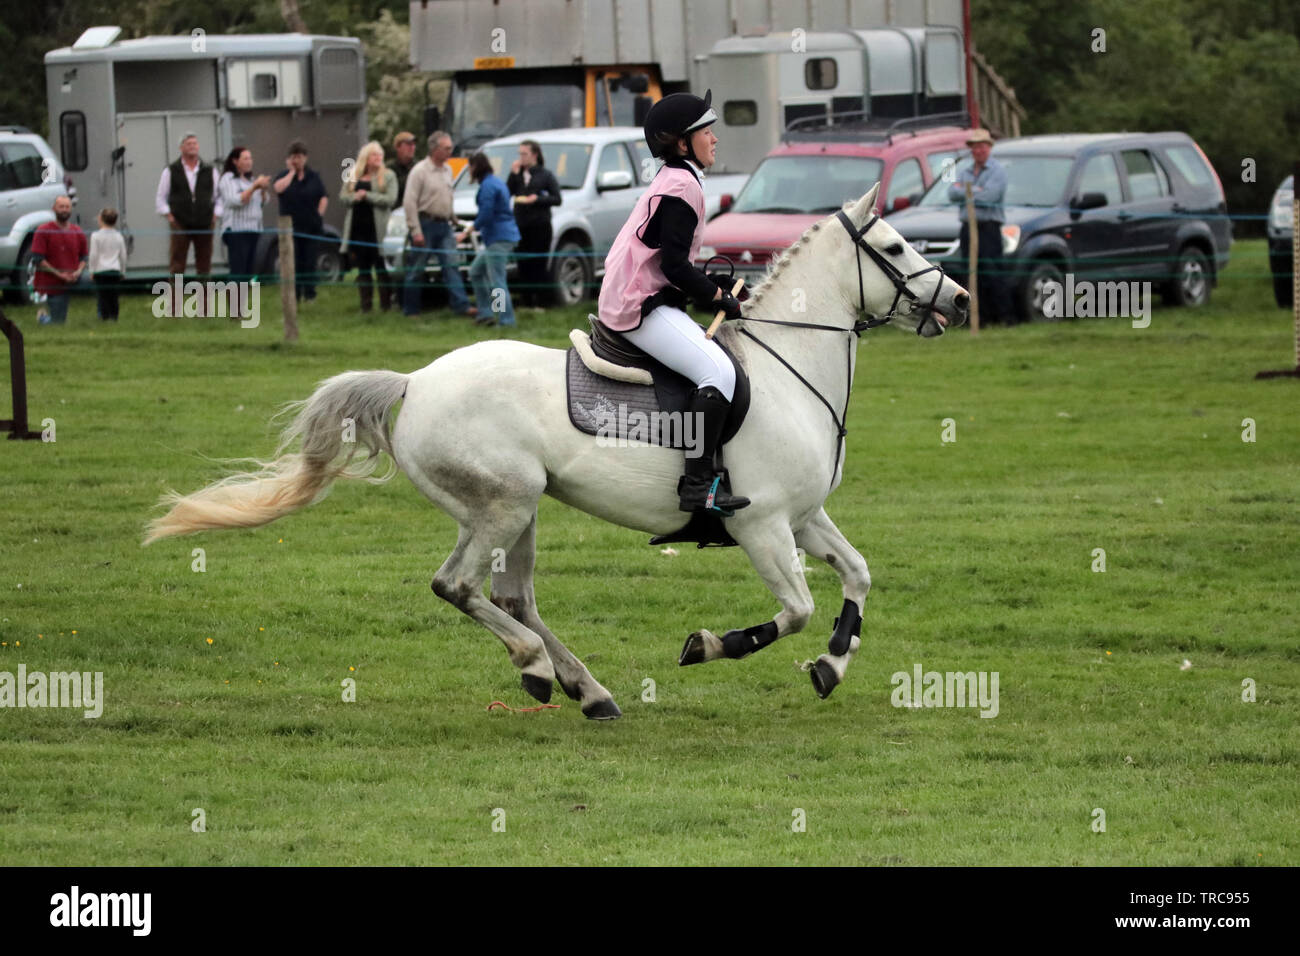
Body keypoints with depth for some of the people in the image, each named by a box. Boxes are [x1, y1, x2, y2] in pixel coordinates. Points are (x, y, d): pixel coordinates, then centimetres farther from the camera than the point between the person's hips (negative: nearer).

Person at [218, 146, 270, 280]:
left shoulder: (249, 179, 18)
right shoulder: (228, 179, -5)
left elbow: (262, 202, 18)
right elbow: (235, 201, -18)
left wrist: (263, 190, -2)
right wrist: (254, 187, -21)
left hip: (253, 230, 8)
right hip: (236, 231, -8)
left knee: (250, 270, 5)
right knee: (238, 270, -14)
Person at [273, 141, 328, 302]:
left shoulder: (314, 176, 8)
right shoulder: (284, 175, 5)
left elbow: (324, 197, 8)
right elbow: (278, 188, -17)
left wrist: (319, 213, -3)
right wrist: (292, 172, -9)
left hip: (311, 226, 1)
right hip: (291, 226, -1)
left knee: (309, 261, 1)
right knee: (294, 261, -4)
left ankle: (309, 293, 6)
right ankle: (295, 294, 0)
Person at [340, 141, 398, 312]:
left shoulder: (388, 176, 1)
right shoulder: (354, 176, 14)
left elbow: (390, 200, -10)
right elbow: (343, 197, 9)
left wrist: (367, 196, -11)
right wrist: (355, 197, -12)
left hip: (378, 226, -4)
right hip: (357, 226, 4)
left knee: (381, 267, -4)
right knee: (363, 267, 6)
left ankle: (386, 303, 0)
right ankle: (366, 303, 10)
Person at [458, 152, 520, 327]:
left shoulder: (488, 186, -14)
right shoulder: (496, 182, 17)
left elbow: (485, 215, -19)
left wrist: (467, 233, -10)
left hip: (498, 239, -11)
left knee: (496, 281, -9)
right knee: (476, 272, 18)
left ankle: (506, 320, -9)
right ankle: (486, 313, 16)